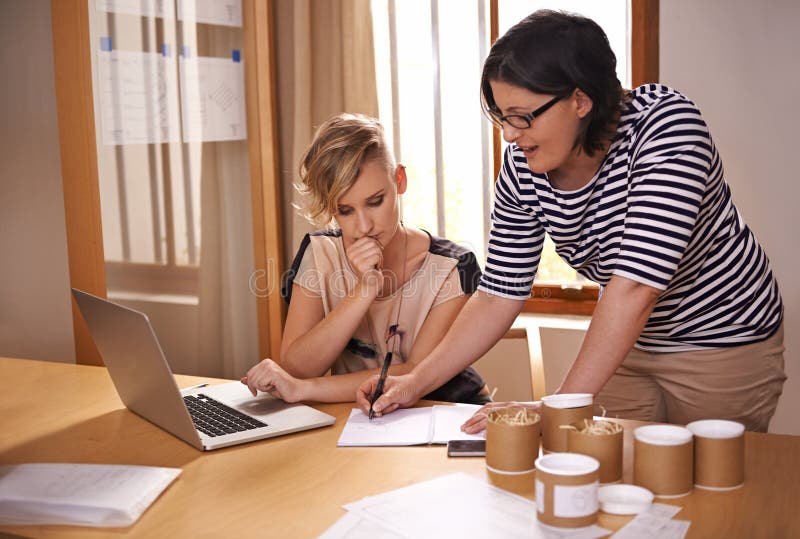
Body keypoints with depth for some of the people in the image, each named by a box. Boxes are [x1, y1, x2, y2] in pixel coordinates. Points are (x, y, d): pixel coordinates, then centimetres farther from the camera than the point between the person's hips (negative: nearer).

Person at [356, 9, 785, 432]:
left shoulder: (664, 122, -29)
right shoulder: (521, 167, -13)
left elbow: (637, 285, -36)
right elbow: (500, 293, -7)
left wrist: (563, 406, -37)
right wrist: (416, 382, -15)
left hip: (724, 340, -4)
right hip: (626, 342, 5)